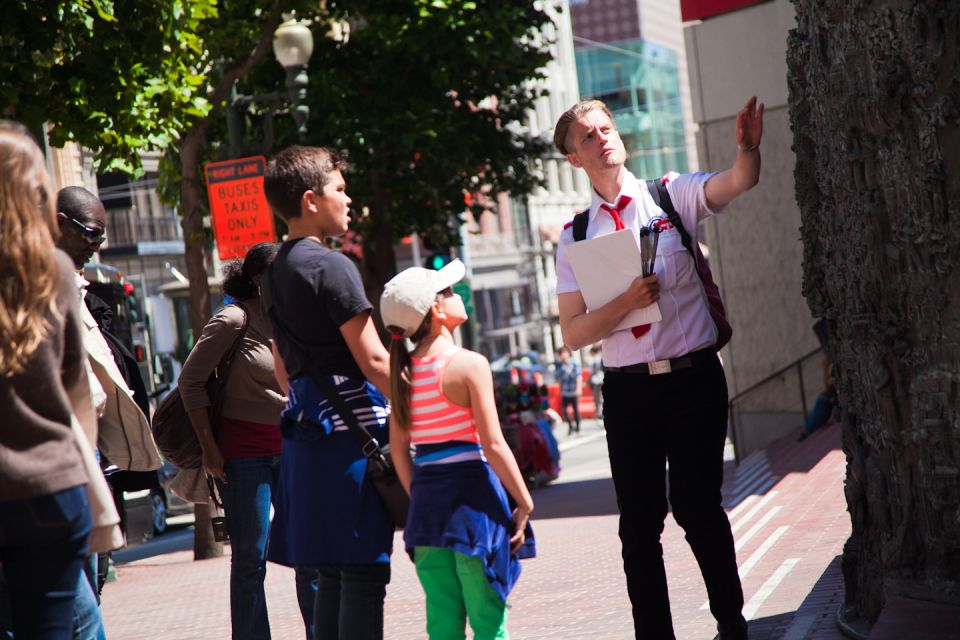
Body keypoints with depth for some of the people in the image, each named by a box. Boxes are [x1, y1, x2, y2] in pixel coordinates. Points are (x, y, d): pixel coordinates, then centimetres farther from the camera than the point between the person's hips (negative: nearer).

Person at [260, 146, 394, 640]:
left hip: (306, 432, 9)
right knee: (363, 574, -7)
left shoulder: (275, 273, 16)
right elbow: (373, 362, -14)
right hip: (352, 428, -9)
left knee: (332, 573, 12)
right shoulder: (330, 266, -11)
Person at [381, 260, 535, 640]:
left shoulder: (404, 370, 7)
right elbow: (493, 445, -14)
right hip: (471, 491, -6)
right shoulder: (469, 365, -11)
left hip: (426, 498, 6)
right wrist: (524, 503, -6)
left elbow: (399, 448, 10)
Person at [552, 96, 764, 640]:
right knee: (640, 520, 6)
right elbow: (574, 333, 1)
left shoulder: (672, 196, 2)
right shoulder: (577, 237, 6)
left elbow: (740, 181, -17)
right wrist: (628, 301, -15)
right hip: (627, 389, 2)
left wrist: (748, 147, -39)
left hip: (694, 377, -2)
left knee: (698, 508, 1)